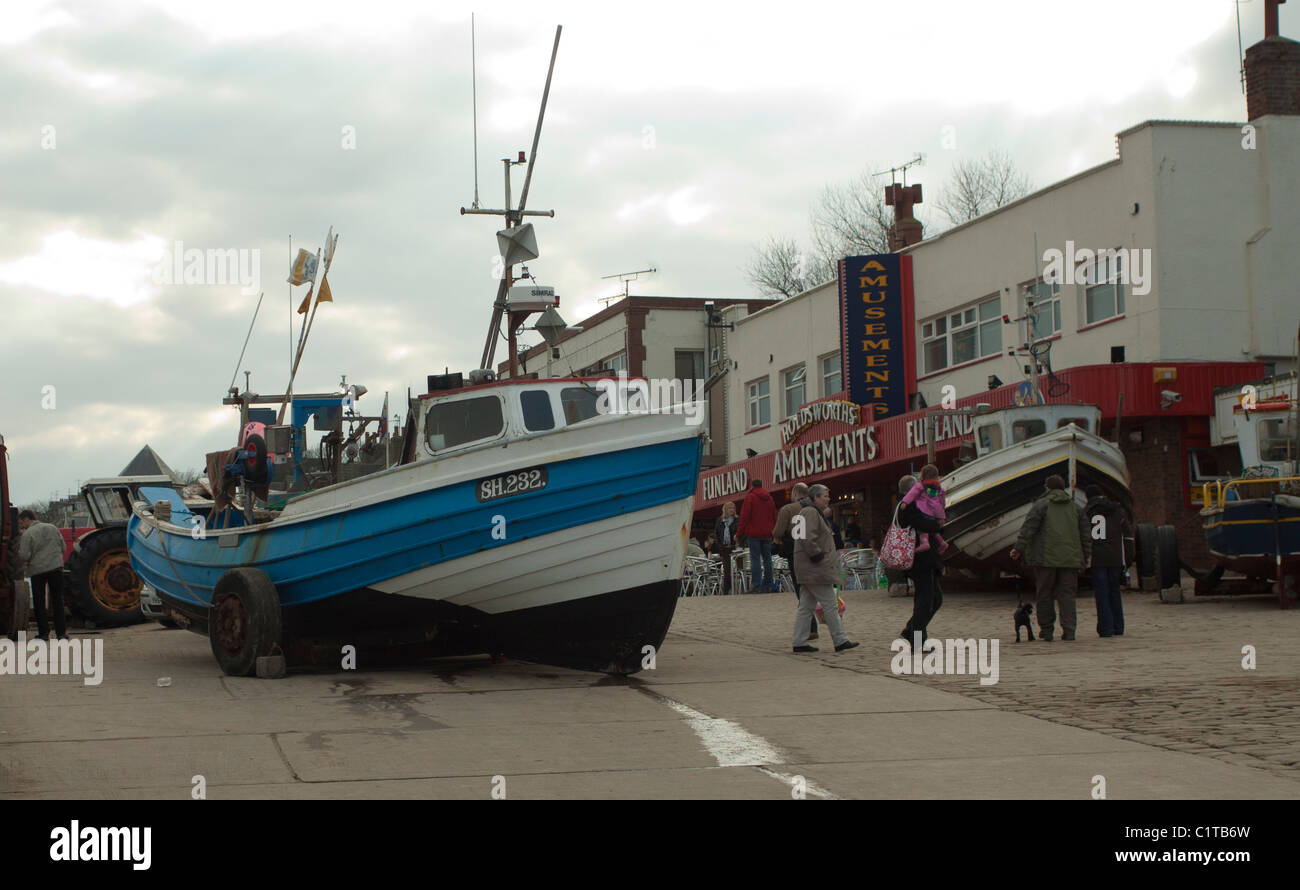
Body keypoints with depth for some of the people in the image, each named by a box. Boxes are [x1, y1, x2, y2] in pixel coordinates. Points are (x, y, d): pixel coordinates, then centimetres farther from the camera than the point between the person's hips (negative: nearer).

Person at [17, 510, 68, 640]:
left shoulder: (27, 534, -7)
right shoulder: (52, 528, 9)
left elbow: (25, 556, -13)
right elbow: (63, 548, 11)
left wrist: (19, 549, 7)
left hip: (37, 570, -3)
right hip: (56, 567, 4)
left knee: (39, 602, 7)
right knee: (57, 600, 7)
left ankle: (44, 633, 4)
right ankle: (61, 632, 3)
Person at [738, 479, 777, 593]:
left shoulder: (750, 497, -4)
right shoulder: (769, 498, 13)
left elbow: (744, 516, -8)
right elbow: (774, 517, 17)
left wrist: (741, 533, -3)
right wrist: (773, 533, 21)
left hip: (753, 533, -5)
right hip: (767, 534, 5)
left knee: (755, 559, -6)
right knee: (767, 558, 9)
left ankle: (757, 585, -12)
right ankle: (768, 584, 10)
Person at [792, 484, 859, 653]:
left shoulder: (815, 513, 21)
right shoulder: (810, 513, -13)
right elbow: (807, 538, -24)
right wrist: (817, 555, -19)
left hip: (809, 570, 11)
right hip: (815, 569, -11)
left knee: (806, 606, 9)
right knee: (830, 605, -5)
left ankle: (799, 642, 10)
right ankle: (840, 640, -1)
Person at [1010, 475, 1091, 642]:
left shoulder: (1041, 505, 1)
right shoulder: (1076, 507, 15)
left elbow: (1028, 528, -7)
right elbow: (1085, 533, 15)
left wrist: (1019, 548, -5)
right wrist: (1087, 555, 23)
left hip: (1046, 558, -3)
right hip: (1070, 558, 3)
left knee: (1045, 594, 5)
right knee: (1067, 594, 4)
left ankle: (1046, 631, 8)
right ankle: (1068, 630, -8)